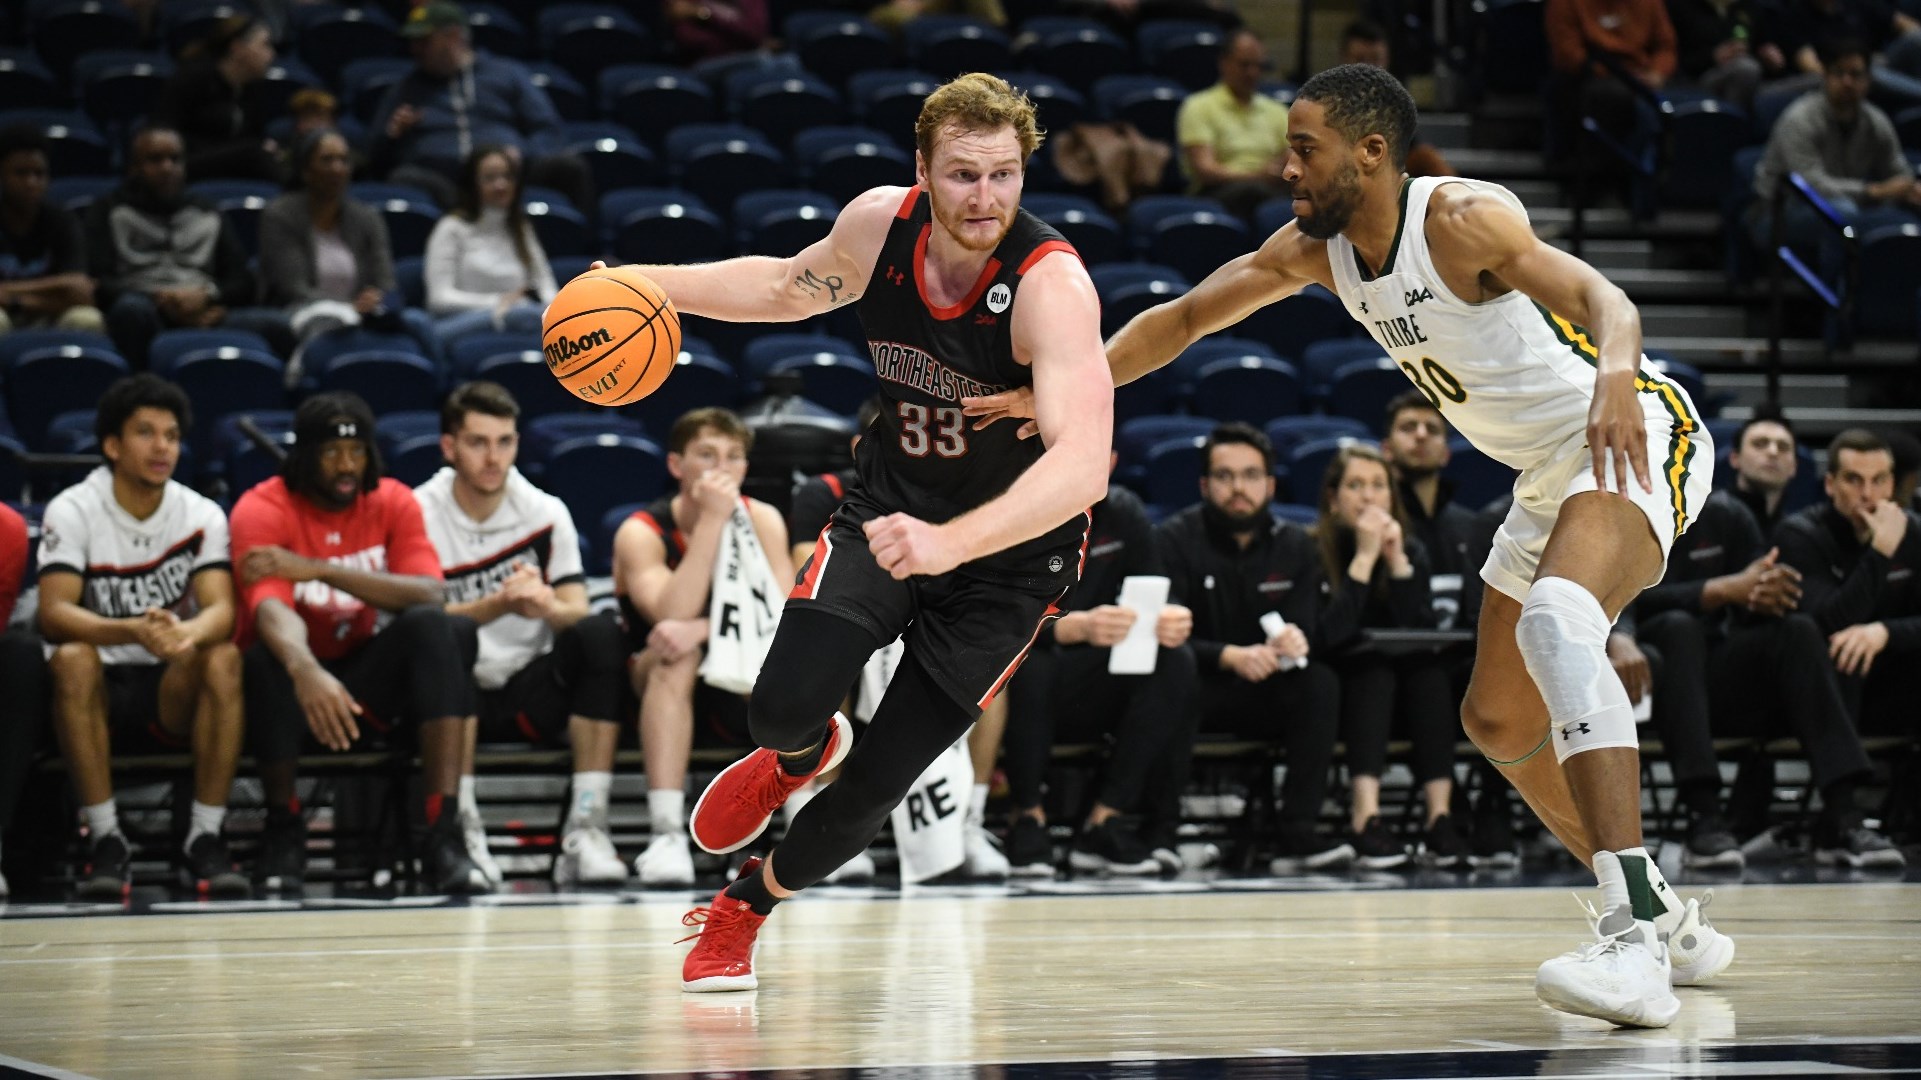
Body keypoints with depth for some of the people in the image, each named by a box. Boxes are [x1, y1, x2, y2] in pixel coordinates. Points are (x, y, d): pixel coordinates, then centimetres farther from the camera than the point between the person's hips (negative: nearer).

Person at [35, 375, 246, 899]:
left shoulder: (202, 516, -1)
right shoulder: (73, 511, -7)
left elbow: (221, 610, -15)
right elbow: (54, 613, -20)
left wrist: (186, 634, -41)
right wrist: (133, 632, -40)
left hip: (173, 688, 1)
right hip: (100, 687, -1)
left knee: (222, 657, -30)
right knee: (73, 658, -34)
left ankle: (204, 837, -24)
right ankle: (106, 840, -28)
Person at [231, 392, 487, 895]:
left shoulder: (394, 502, -3)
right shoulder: (262, 509, -14)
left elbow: (431, 594, -20)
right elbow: (272, 609, -33)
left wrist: (320, 569, -30)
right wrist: (307, 673, -55)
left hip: (368, 682, 3)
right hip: (293, 682, -3)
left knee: (432, 627, -26)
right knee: (267, 657, -36)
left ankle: (445, 836, -33)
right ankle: (284, 829, -12)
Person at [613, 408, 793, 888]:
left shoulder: (762, 520, -6)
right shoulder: (641, 532, -14)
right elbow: (673, 614, -31)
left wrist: (702, 629, -36)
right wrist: (711, 520, -33)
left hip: (745, 692, 2)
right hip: (659, 691, -2)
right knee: (674, 654, -36)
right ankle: (668, 835, -42)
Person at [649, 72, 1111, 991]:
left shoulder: (1051, 284, -31)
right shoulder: (879, 225, -14)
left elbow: (1081, 466, -44)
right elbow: (790, 287, 12)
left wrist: (947, 542, -57)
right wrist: (654, 286, -1)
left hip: (1013, 551, -3)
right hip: (892, 506, 3)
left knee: (878, 785, 0)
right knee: (787, 704, -21)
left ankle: (746, 904, 32)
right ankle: (797, 755, 20)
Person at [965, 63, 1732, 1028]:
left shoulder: (1461, 220, -22)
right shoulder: (1315, 246, 2)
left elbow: (1602, 300, -33)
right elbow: (1184, 318, 9)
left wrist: (1613, 374, -55)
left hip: (1634, 438, -10)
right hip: (1547, 475, 10)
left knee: (1557, 619, -36)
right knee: (1498, 722, 14)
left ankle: (1634, 946, -45)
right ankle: (1667, 920, 30)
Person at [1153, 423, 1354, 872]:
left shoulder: (1295, 546, 7)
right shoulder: (1175, 540, -5)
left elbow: (1311, 632, -2)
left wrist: (1292, 641, -28)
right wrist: (1230, 656, -34)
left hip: (1263, 697, 4)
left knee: (1320, 682, -27)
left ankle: (1297, 834, -32)